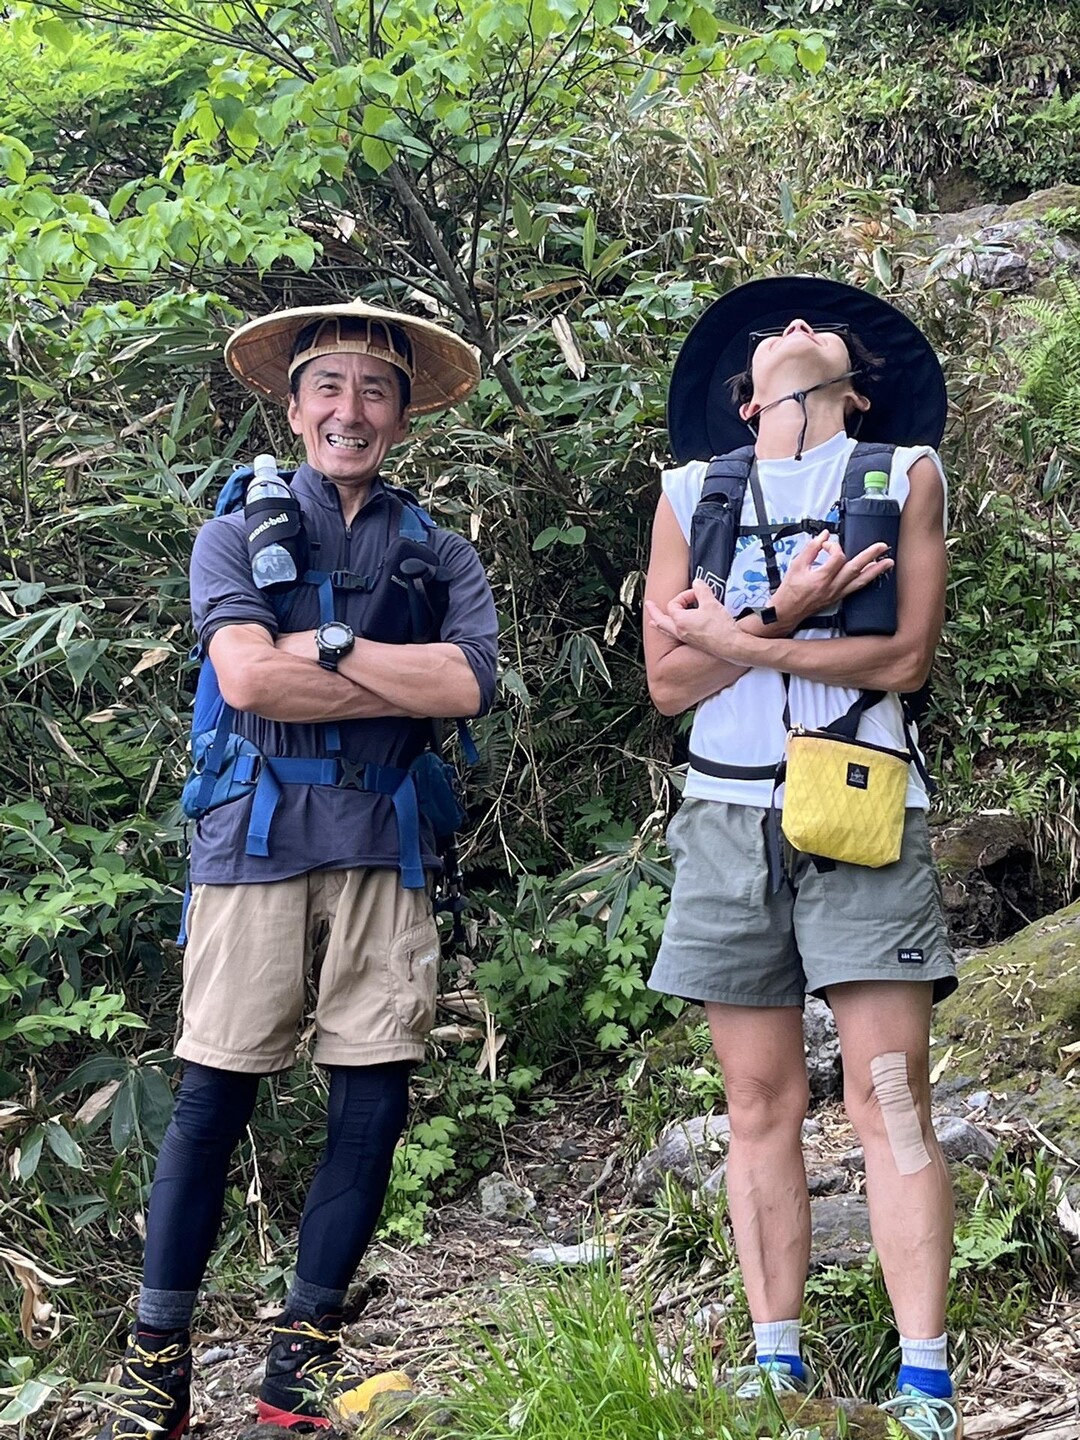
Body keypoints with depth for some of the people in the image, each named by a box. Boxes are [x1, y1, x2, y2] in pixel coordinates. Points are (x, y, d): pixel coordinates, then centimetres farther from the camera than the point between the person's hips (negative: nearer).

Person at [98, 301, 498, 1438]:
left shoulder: (440, 556, 14)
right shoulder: (238, 533, 9)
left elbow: (468, 682, -5)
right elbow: (244, 675, -9)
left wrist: (324, 641, -7)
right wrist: (404, 687, -6)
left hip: (385, 840, 2)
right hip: (257, 832, -2)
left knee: (374, 1098, 0)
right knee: (213, 1091, -2)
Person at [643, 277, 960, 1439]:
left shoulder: (905, 474, 9)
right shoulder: (692, 493, 14)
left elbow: (904, 656, -4)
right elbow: (669, 681, 4)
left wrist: (736, 636, -6)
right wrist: (785, 616, -10)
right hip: (728, 814, 2)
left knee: (891, 1098, -8)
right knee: (760, 1103, 3)